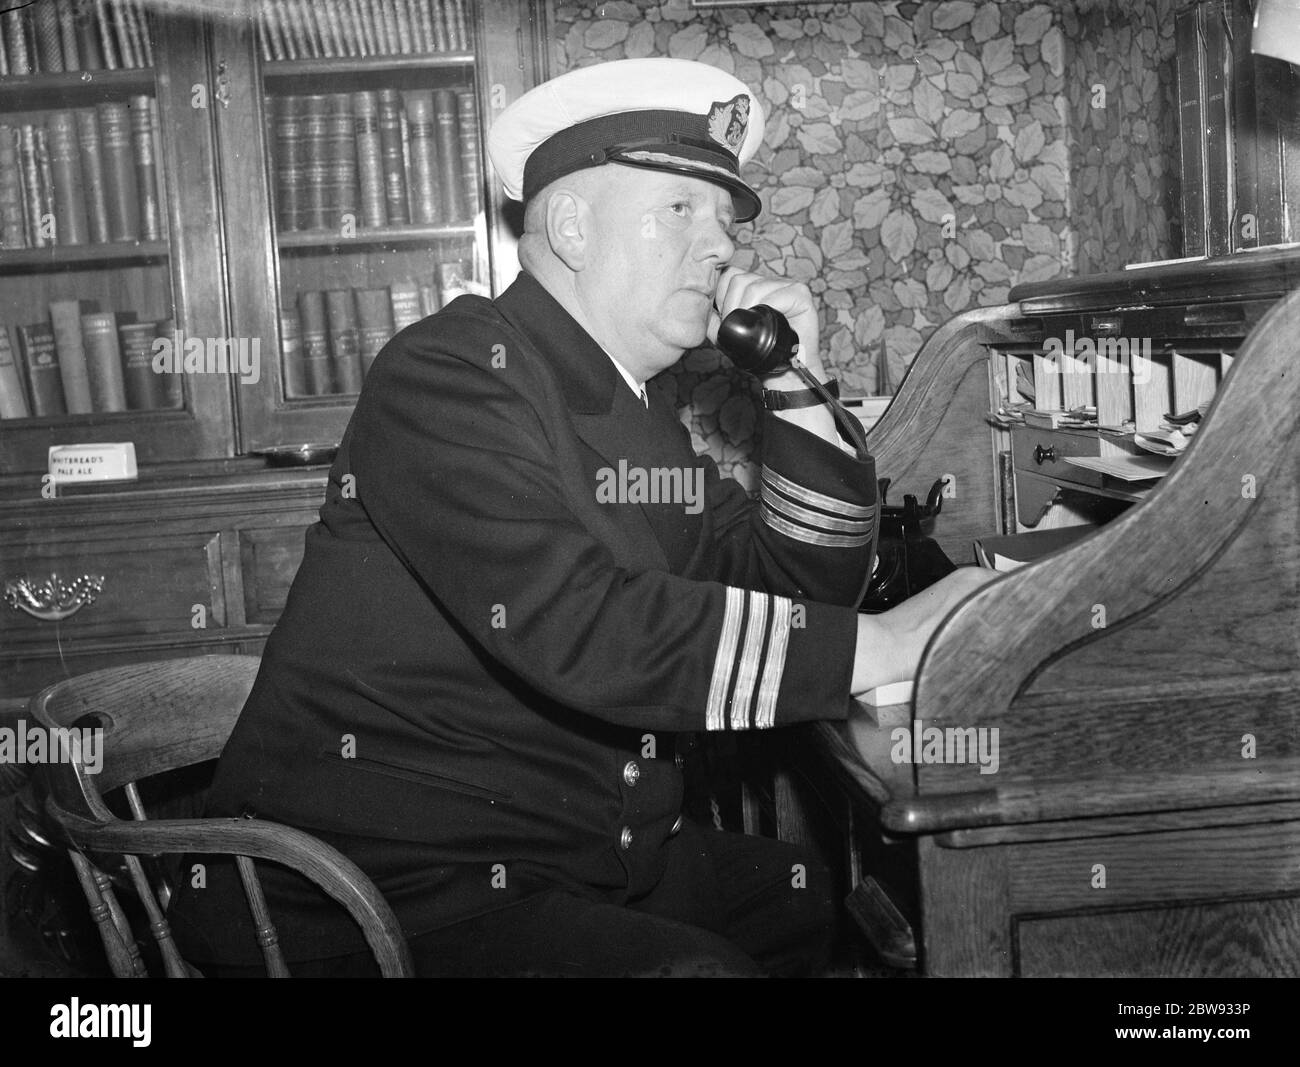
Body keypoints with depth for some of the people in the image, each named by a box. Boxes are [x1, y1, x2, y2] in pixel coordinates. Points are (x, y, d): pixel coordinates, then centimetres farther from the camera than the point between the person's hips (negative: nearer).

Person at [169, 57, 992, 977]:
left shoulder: (645, 410, 12)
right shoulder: (451, 372, -15)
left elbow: (802, 589, 13)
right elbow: (576, 631, -29)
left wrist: (799, 393, 0)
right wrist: (883, 644, -25)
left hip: (602, 864, 9)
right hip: (395, 896, -8)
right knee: (701, 968, -27)